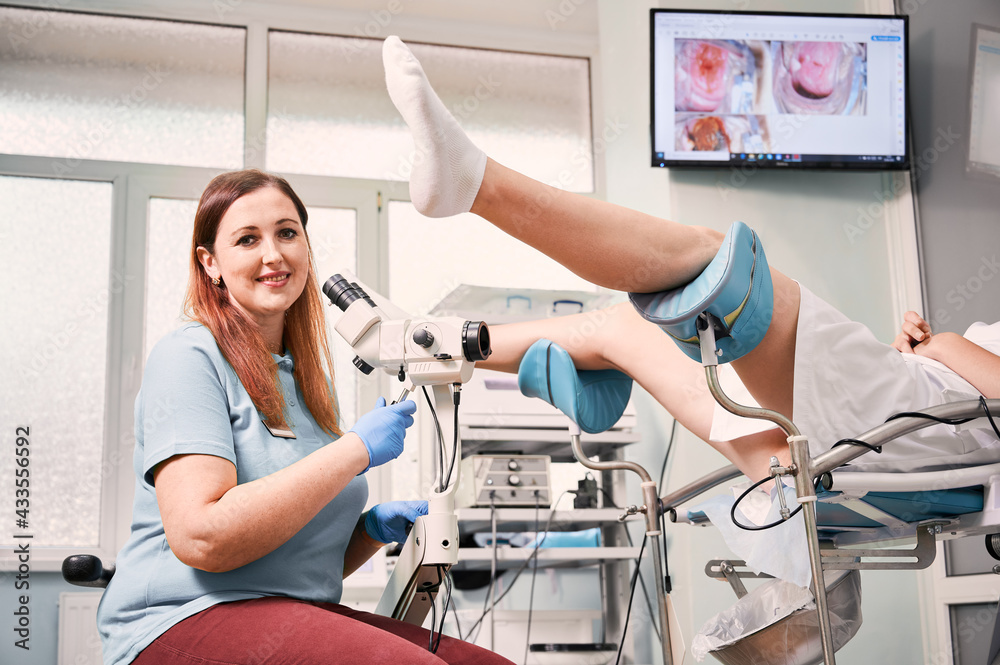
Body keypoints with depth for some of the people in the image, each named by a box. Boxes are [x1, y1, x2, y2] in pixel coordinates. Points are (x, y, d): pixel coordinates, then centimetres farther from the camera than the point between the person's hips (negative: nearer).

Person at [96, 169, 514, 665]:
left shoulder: (308, 377, 18)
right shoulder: (187, 357, -6)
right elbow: (201, 539, -21)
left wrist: (373, 529, 3)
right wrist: (357, 448, -17)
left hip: (299, 620, 8)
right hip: (186, 621, -7)